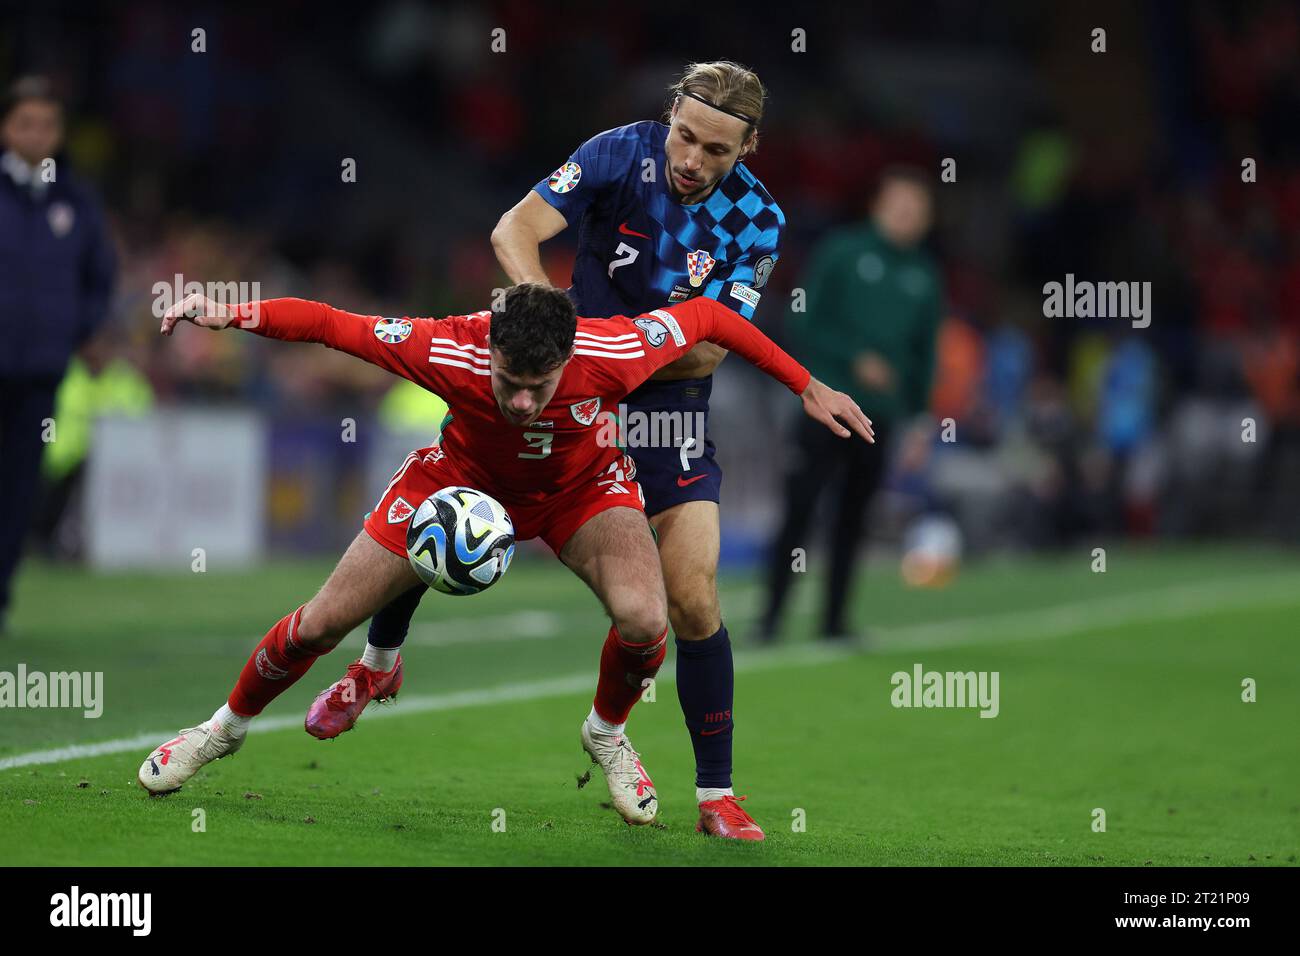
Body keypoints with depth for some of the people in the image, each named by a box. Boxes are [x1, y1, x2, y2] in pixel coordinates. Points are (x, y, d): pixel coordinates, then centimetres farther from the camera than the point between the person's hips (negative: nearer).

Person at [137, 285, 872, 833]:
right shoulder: (448, 350, -39)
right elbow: (329, 325, -30)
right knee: (323, 622, 0)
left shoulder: (613, 354, -38)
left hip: (580, 488, 0)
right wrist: (233, 316, -44)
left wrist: (807, 387, -12)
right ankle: (227, 728, 31)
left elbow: (707, 317, -21)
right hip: (464, 479, 0)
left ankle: (607, 736, 9)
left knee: (644, 620, -27)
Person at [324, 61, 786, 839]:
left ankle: (716, 795, 1)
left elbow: (712, 348, -16)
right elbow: (515, 231, -20)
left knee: (694, 602, -12)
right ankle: (376, 664, 27)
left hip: (668, 404, -1)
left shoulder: (757, 220, -13)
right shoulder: (622, 153, -15)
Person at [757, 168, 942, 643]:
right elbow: (804, 324, -5)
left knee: (852, 518, 6)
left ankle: (834, 619, 13)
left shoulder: (924, 275, 11)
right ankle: (771, 615, -3)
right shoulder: (841, 252, -2)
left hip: (880, 415, 4)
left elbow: (924, 352, 18)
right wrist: (855, 358, -15)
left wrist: (918, 417, 12)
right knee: (799, 510, -7)